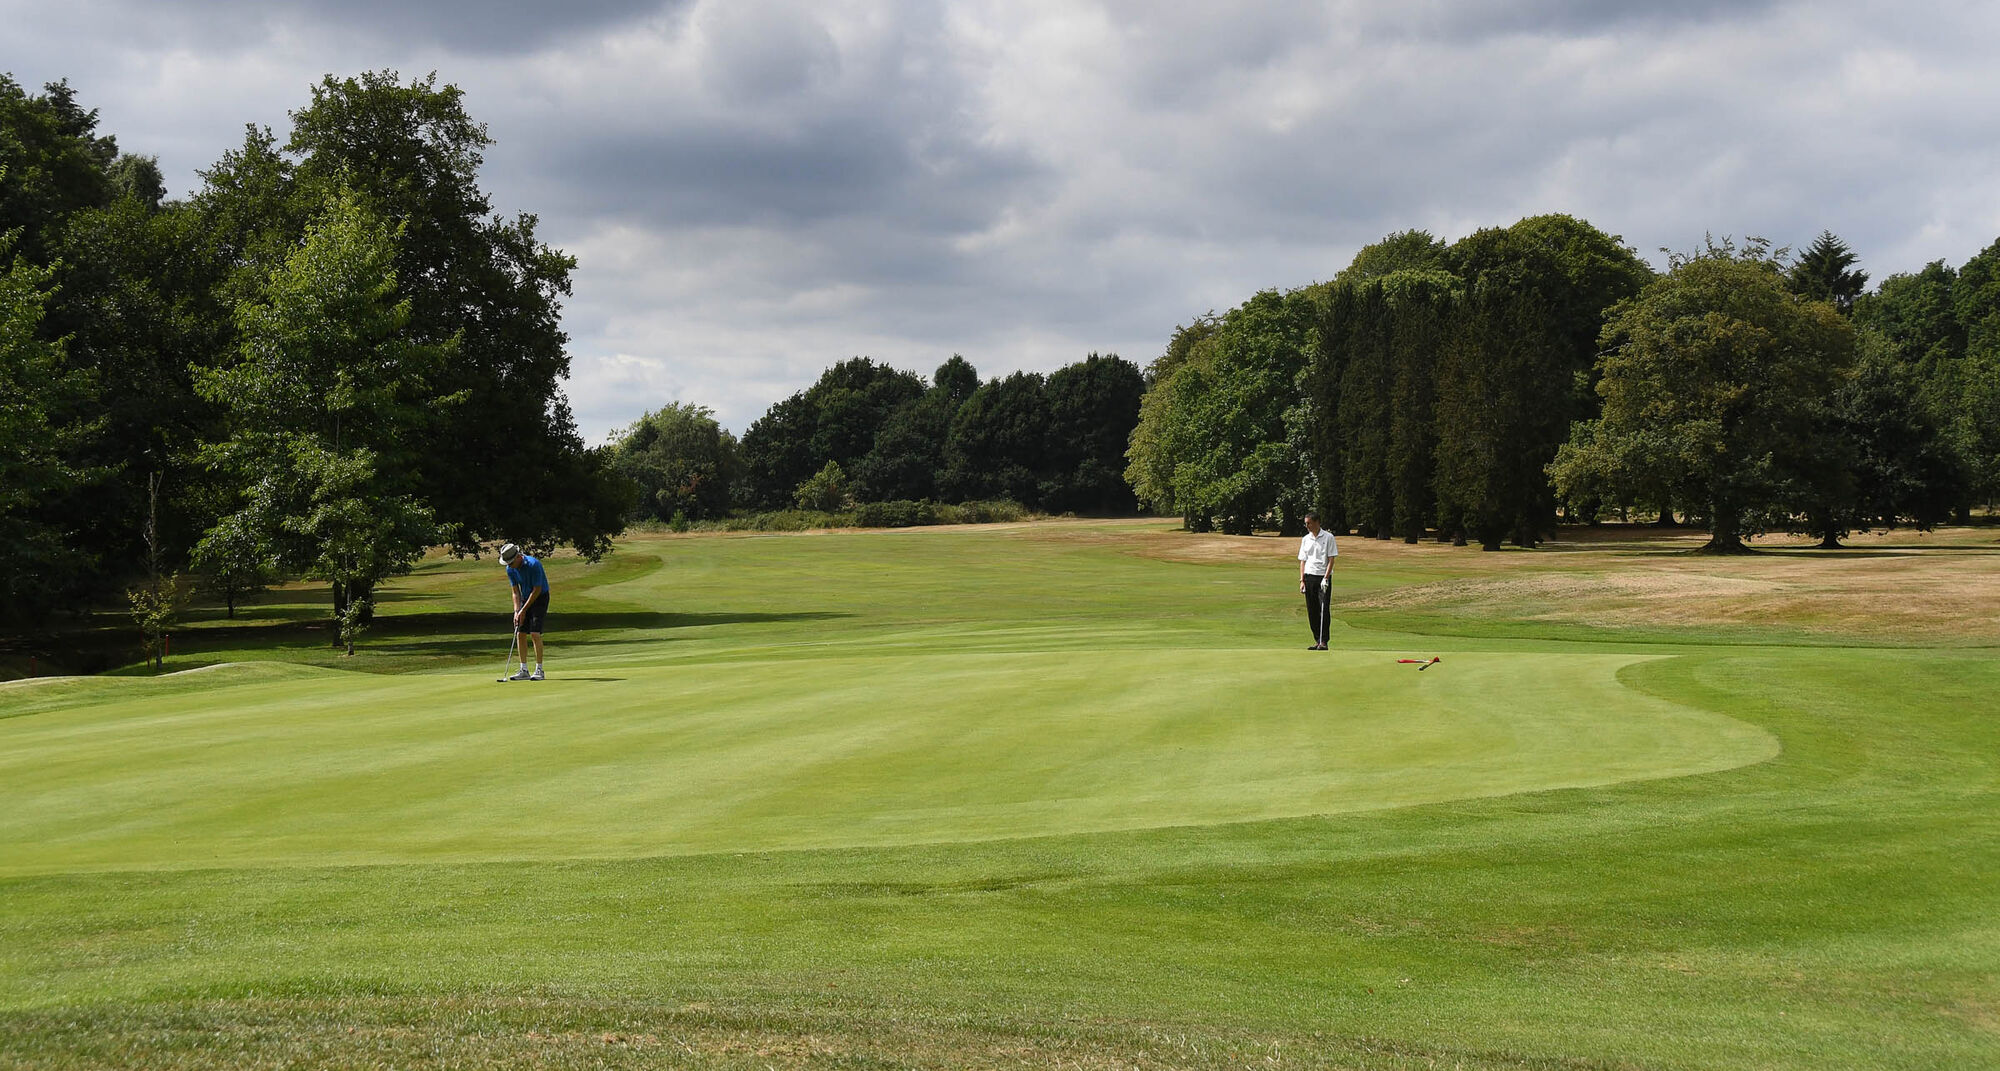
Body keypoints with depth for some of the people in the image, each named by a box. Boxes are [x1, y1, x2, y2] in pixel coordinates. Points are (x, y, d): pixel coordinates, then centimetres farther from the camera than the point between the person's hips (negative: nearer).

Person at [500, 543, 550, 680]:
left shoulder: (534, 564, -26)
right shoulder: (510, 569, -5)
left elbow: (537, 590, -21)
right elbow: (516, 591, 2)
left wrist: (523, 610, -17)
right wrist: (516, 611, -10)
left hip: (540, 597, -7)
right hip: (525, 598, 7)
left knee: (535, 633, -17)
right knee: (520, 634, -1)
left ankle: (539, 670, -12)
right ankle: (524, 670, 4)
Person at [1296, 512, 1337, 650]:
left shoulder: (1328, 537, -2)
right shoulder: (1305, 539, 11)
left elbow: (1331, 559, -5)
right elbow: (1303, 561, 12)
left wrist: (1326, 578, -14)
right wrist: (1302, 580, 3)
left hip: (1324, 577, -4)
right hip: (1309, 577, 4)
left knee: (1324, 609, -10)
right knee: (1312, 611, 4)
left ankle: (1324, 641, -6)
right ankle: (1317, 640, 12)